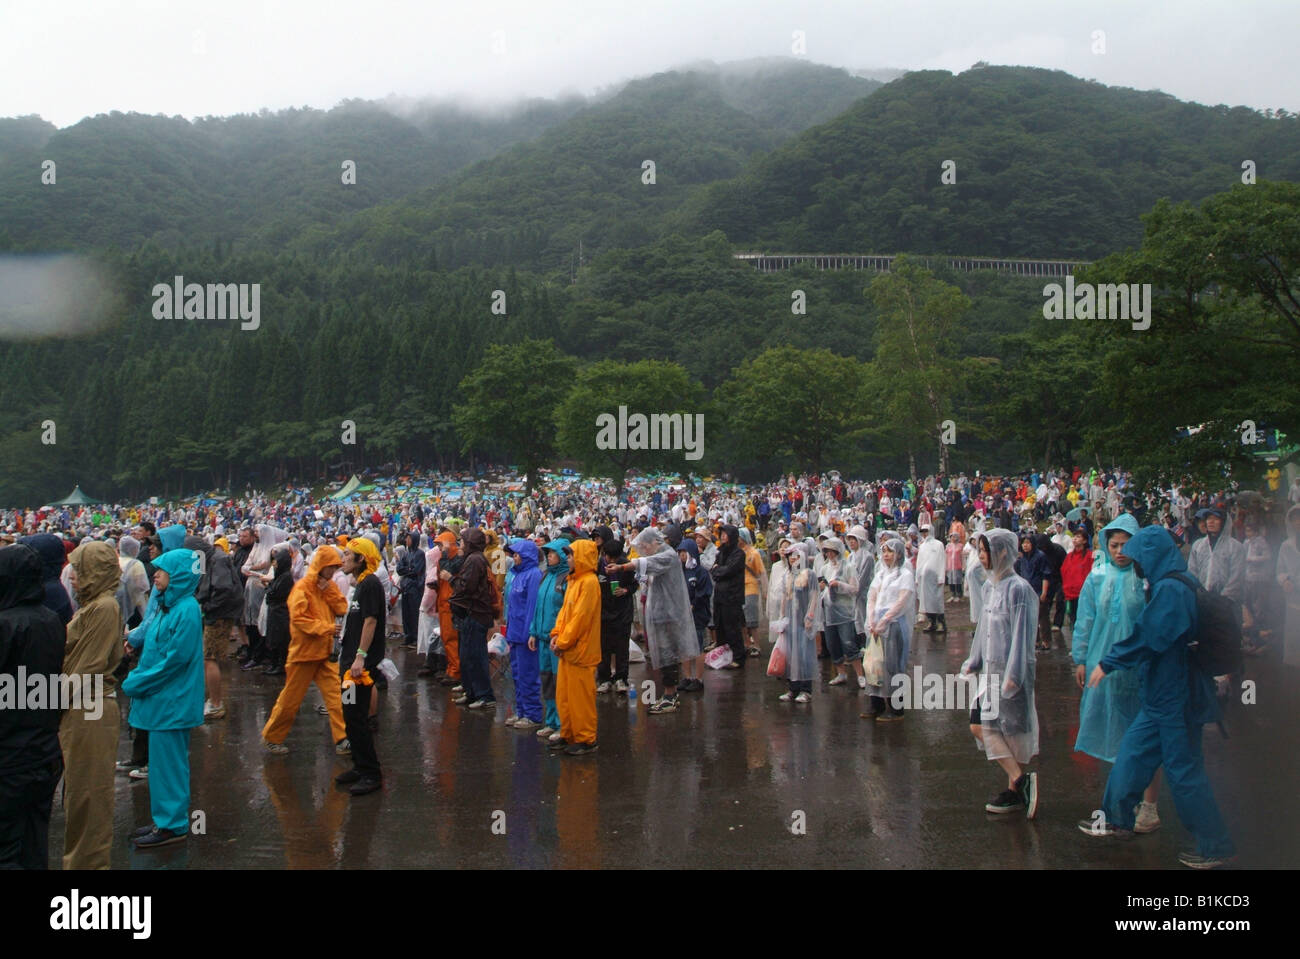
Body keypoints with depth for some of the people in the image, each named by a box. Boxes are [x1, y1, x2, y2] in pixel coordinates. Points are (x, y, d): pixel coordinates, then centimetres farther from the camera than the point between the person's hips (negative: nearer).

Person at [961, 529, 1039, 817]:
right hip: (991, 669, 9)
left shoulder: (1017, 588, -14)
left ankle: (1016, 787, 6)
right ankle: (1020, 781, 6)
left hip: (1010, 671, -8)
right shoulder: (991, 587, 10)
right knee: (980, 725, 3)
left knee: (1011, 729, -2)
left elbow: (1021, 634, -16)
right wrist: (972, 662, 20)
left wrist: (1013, 675, -19)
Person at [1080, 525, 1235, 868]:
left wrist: (1108, 663, -14)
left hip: (1174, 696, -10)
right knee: (1132, 753, 16)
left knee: (1183, 769, 0)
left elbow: (1147, 635, -24)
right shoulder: (1169, 586, 9)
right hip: (1161, 693, 10)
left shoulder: (1170, 590, -21)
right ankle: (1117, 820, 28)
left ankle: (1215, 846, 10)